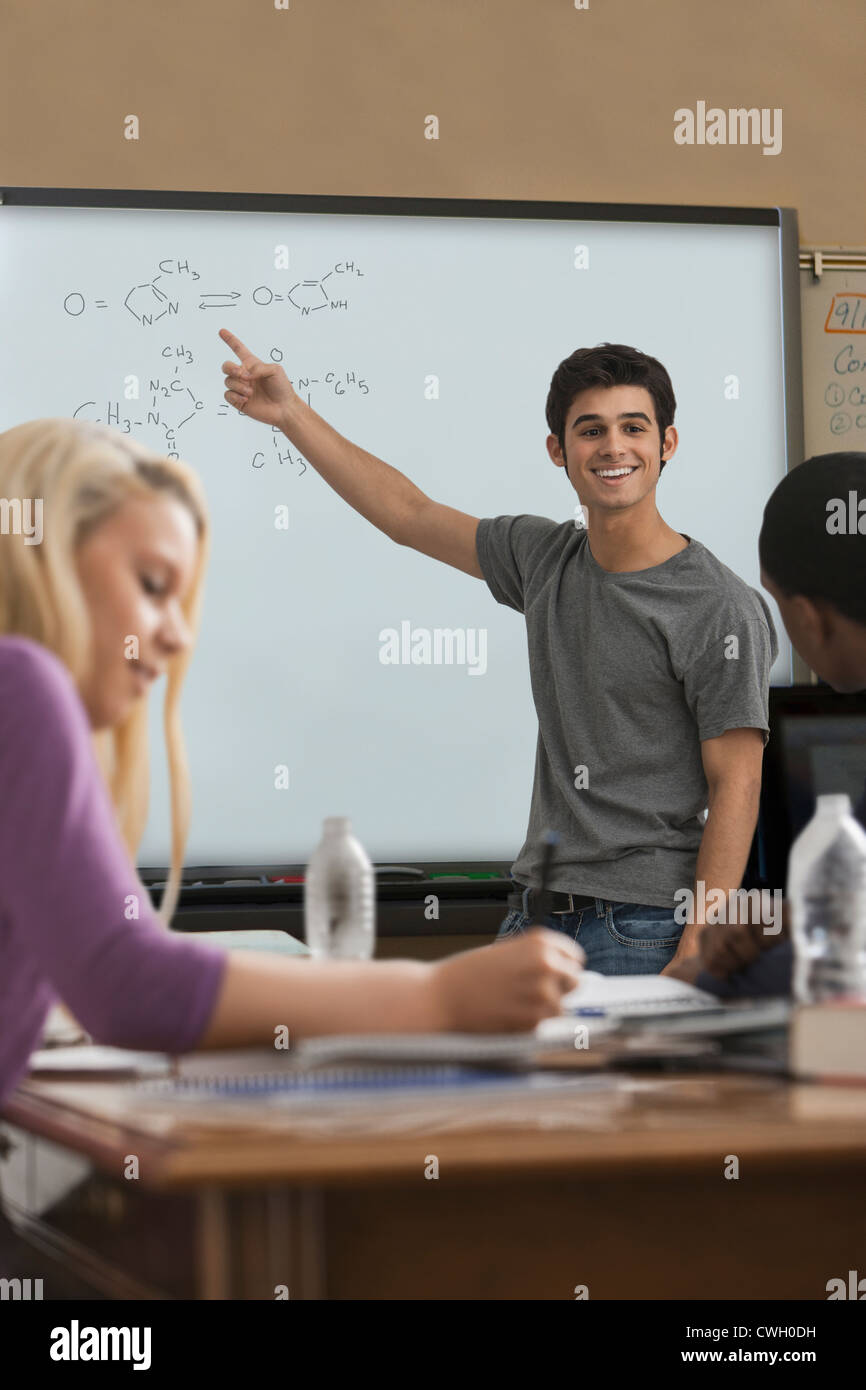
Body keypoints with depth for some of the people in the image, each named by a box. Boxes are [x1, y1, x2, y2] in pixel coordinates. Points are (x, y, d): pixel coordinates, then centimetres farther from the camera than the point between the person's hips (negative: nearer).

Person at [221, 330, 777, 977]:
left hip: (645, 931, -7)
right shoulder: (545, 559, 11)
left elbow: (736, 789, -13)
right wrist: (290, 413, 21)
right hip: (537, 915, 7)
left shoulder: (720, 608, -10)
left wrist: (696, 958, -19)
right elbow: (408, 514, 22)